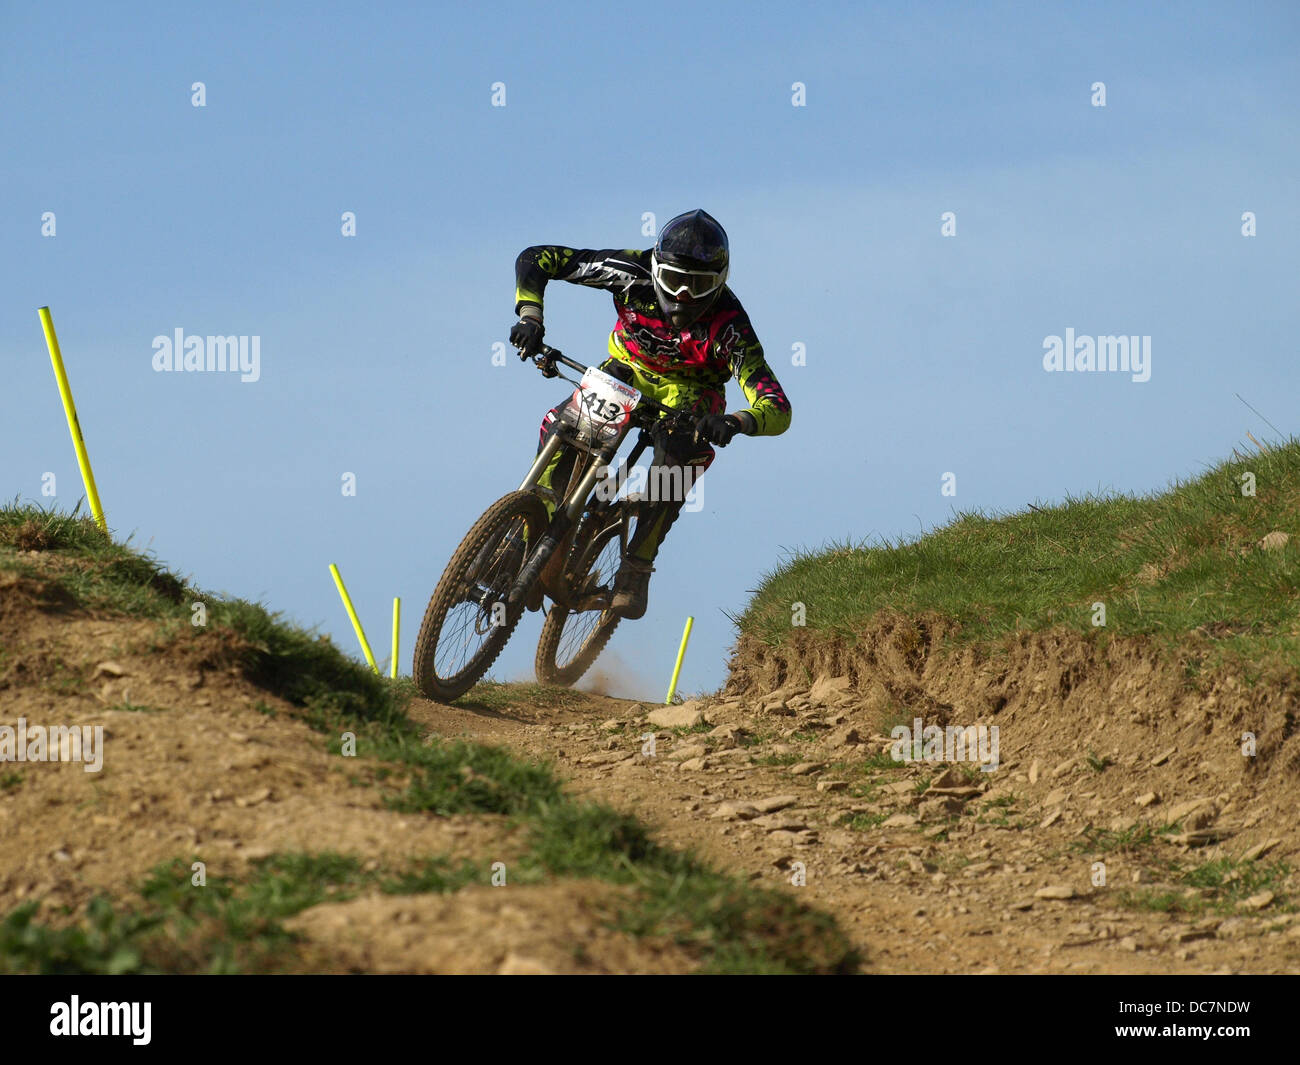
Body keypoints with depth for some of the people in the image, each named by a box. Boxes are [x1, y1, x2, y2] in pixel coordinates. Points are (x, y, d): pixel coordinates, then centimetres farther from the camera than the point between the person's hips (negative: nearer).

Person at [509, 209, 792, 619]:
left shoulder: (728, 326, -33)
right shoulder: (633, 273, -28)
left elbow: (778, 411, -40)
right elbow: (534, 260, -20)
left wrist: (735, 423, -62)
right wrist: (530, 318, -37)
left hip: (688, 391, -2)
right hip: (628, 370, 2)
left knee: (683, 452, -35)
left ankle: (636, 570, -22)